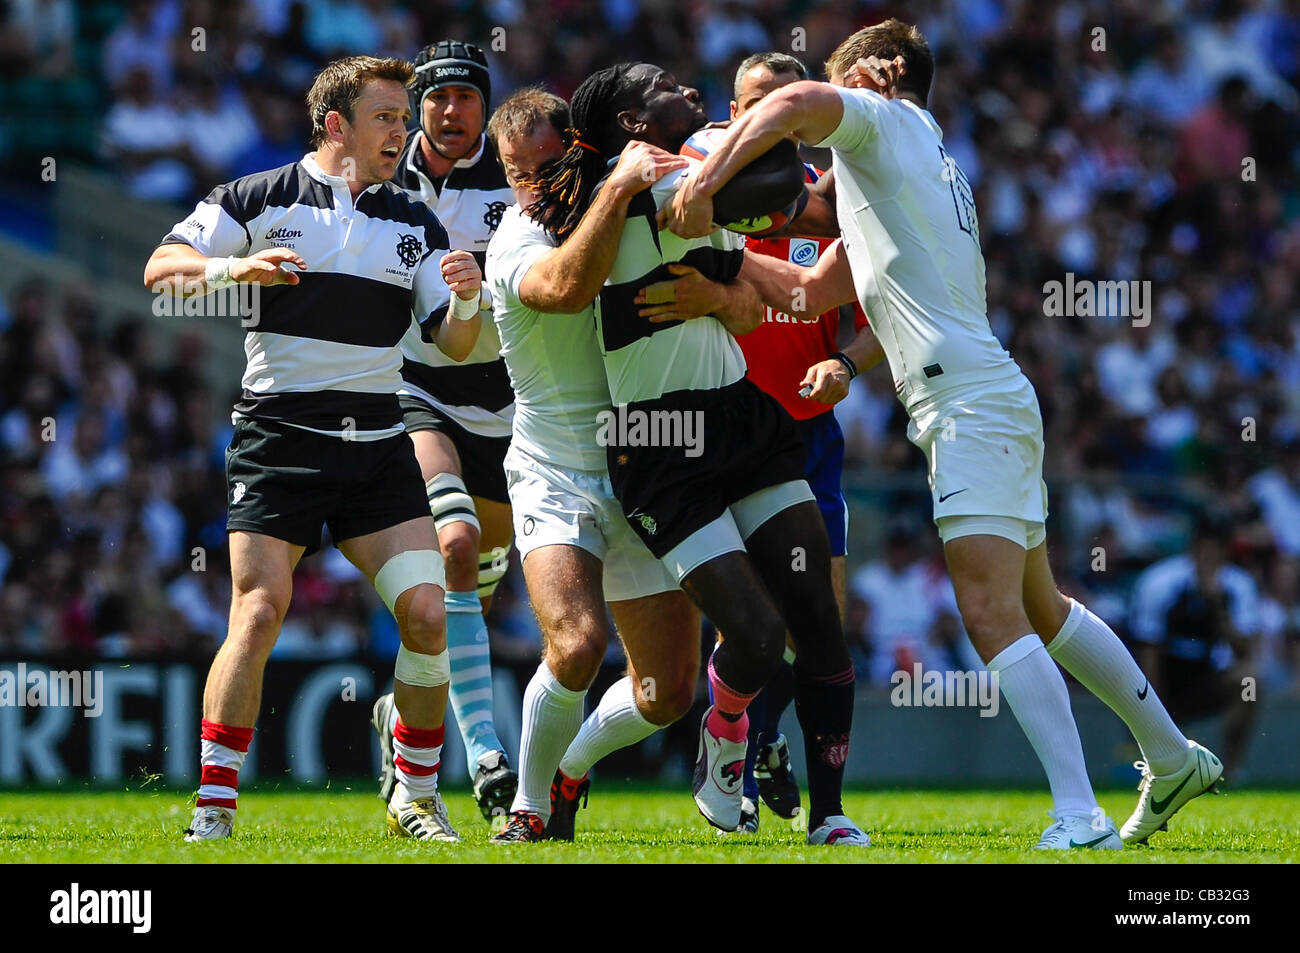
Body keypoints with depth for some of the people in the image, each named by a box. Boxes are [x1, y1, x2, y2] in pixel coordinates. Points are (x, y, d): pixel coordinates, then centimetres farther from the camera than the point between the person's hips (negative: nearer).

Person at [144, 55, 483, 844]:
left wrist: (466, 303, -14)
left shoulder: (415, 224, 12)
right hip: (279, 435, -4)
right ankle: (214, 809, -9)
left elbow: (454, 344, 8)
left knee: (427, 615, -8)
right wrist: (231, 268, -23)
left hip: (379, 444, 4)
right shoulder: (259, 200, 1)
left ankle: (417, 797, 8)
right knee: (258, 613, -16)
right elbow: (161, 268, -4)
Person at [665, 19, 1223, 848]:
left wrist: (703, 185, -20)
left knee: (993, 614, -17)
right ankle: (1174, 760, 27)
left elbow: (797, 102, -22)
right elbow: (813, 291, 28)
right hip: (991, 400, 10)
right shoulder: (925, 165, 27)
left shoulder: (883, 120, 2)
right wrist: (716, 249, 26)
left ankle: (1082, 822, -25)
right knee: (1040, 608, 19)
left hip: (970, 401, -10)